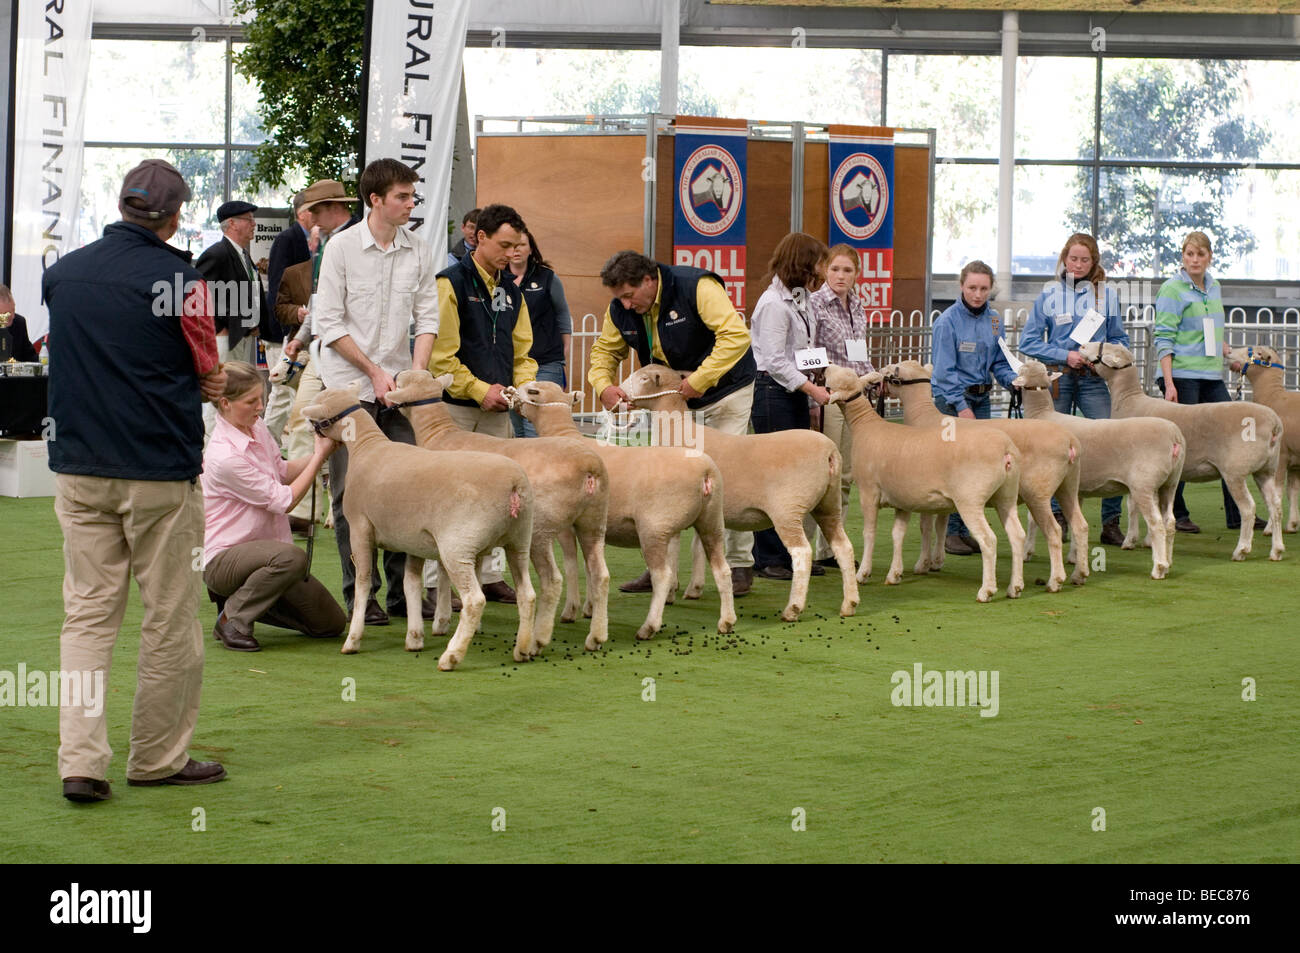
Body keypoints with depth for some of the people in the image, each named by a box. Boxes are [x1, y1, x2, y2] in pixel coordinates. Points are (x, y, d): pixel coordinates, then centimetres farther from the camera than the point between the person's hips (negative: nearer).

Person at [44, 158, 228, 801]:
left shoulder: (61, 273, 5)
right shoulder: (180, 279, -10)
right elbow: (208, 374, -2)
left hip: (78, 470, 4)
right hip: (159, 471, -4)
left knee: (88, 612, 7)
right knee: (170, 617, 8)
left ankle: (80, 760, -3)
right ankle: (158, 756, 15)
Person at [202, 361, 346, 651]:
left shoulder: (256, 426, 0)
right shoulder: (224, 456, -26)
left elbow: (282, 471, 17)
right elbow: (284, 501, -19)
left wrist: (319, 453, 0)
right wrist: (319, 456, -12)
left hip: (261, 548, 8)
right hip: (222, 559, -8)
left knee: (331, 623, 4)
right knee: (292, 557, -39)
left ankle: (246, 597, 18)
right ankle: (232, 618, -17)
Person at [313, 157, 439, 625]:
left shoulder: (418, 251, 6)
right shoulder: (342, 247, -5)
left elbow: (427, 316, 7)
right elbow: (328, 323, -6)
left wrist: (416, 371, -8)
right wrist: (374, 371, -9)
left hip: (400, 385, 3)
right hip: (349, 385, -3)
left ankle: (403, 590, 9)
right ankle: (360, 594, 6)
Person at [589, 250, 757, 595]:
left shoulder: (697, 288, -27)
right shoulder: (620, 311, -8)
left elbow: (736, 335, -33)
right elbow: (604, 352, 6)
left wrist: (699, 380, -35)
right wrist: (604, 386, -16)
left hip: (724, 391, -5)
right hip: (671, 397, 6)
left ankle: (739, 565, 4)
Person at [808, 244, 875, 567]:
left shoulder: (858, 307, 14)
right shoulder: (815, 303, -7)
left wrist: (873, 375, 7)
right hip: (826, 394, -8)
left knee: (846, 476, 9)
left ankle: (831, 546, 15)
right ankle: (813, 549, -5)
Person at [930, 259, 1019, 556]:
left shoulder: (994, 320, 7)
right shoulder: (948, 321, -10)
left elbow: (998, 362, 15)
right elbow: (944, 370, -12)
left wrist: (1014, 380, -5)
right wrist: (961, 407, -16)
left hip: (981, 397, 6)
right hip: (950, 398, -6)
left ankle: (970, 529, 13)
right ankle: (951, 532, -2)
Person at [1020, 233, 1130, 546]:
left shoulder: (1107, 294, 9)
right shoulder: (1049, 294, 5)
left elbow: (1120, 339, 15)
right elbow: (1029, 341, 3)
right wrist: (1065, 355, -8)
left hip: (1094, 380, 0)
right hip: (1057, 377, 0)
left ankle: (1111, 523, -6)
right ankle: (1057, 517, 13)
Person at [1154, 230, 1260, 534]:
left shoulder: (1214, 287, 15)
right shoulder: (1172, 289, -6)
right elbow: (1164, 339, -10)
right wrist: (1169, 383, -17)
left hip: (1212, 376, 7)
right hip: (1183, 375, -7)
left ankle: (1237, 514, 8)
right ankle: (1175, 513, 6)